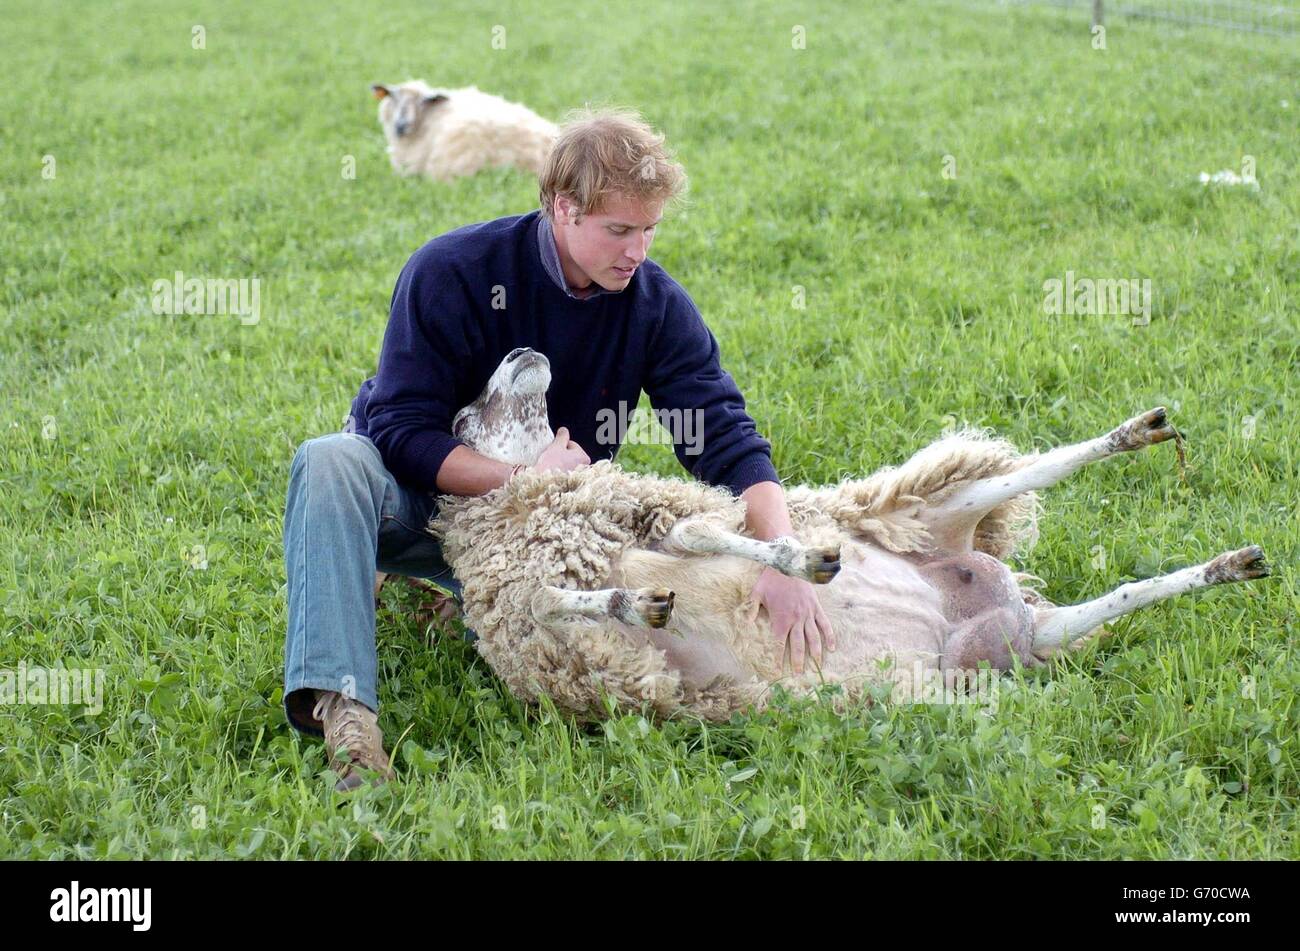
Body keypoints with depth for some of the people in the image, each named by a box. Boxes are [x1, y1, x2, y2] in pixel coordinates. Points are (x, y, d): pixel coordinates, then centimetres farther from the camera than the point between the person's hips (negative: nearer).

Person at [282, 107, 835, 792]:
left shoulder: (656, 304, -10)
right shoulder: (453, 272, -19)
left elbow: (726, 437, -17)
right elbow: (403, 432, -21)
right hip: (422, 492, -3)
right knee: (329, 463, -35)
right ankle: (342, 704, -47)